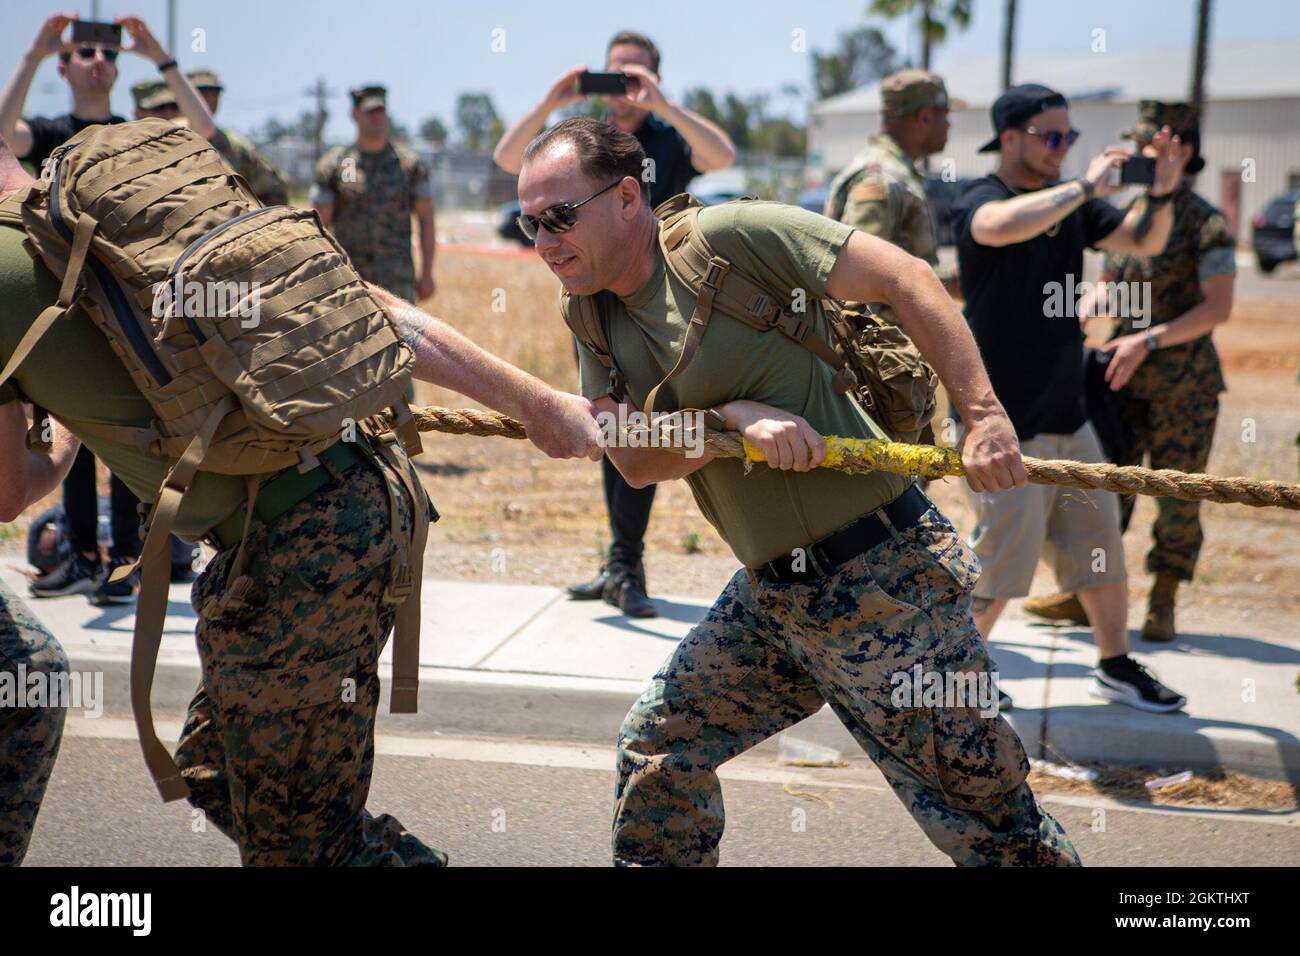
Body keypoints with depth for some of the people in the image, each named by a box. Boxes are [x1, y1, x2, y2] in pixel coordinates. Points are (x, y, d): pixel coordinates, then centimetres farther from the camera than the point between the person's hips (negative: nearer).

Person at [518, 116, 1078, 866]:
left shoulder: (728, 236, -14)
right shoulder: (594, 319, 8)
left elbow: (905, 276, -15)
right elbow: (636, 460, -2)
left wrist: (984, 414, -21)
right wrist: (734, 417, -19)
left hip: (880, 575, -7)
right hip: (769, 594, 7)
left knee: (982, 806, 1)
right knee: (657, 747, 14)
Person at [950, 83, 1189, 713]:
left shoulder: (1071, 204, 8)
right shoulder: (978, 202, -13)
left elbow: (1142, 242, 9)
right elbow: (1004, 225, -37)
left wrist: (1162, 191, -9)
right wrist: (1083, 188, -28)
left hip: (1067, 418, 7)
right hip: (1002, 423, -7)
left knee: (1102, 549, 15)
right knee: (1001, 565, -3)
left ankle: (1116, 667, 32)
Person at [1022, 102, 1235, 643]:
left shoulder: (1205, 223, -9)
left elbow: (1218, 308, -13)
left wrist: (1148, 340, -20)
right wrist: (1085, 315, -3)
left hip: (1183, 383, -5)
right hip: (1124, 379, 5)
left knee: (1177, 495, 4)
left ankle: (1162, 604, 16)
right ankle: (1085, 597, 14)